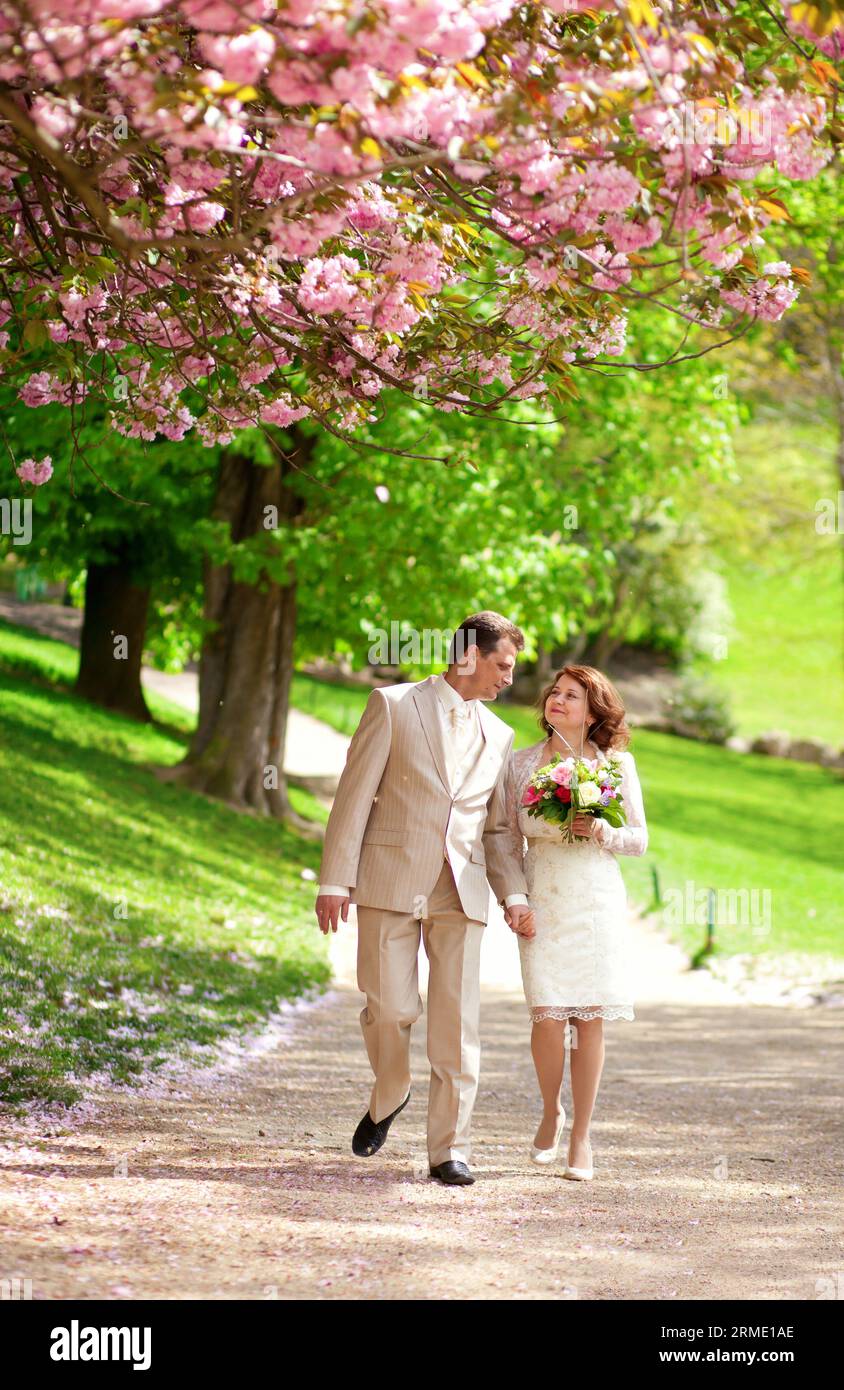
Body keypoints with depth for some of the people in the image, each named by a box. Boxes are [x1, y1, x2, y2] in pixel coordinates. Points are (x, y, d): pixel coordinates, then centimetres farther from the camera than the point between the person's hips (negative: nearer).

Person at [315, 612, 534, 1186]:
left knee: (458, 1021, -3)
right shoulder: (394, 705, 3)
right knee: (391, 1008, -7)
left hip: (461, 892, 4)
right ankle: (389, 1096, 24)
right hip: (390, 881, -3)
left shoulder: (498, 735, 17)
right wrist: (335, 880, -7)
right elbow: (355, 797, -1)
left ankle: (450, 1148, 2)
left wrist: (514, 893, 4)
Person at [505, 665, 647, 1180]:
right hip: (542, 902, 0)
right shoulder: (523, 763, 6)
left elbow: (640, 838, 7)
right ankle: (552, 1111, 17)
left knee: (590, 1019, -3)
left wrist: (602, 832, -13)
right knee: (548, 1016, -11)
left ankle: (582, 1138, 9)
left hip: (597, 901, 0)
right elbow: (512, 839, 9)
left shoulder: (616, 764, 3)